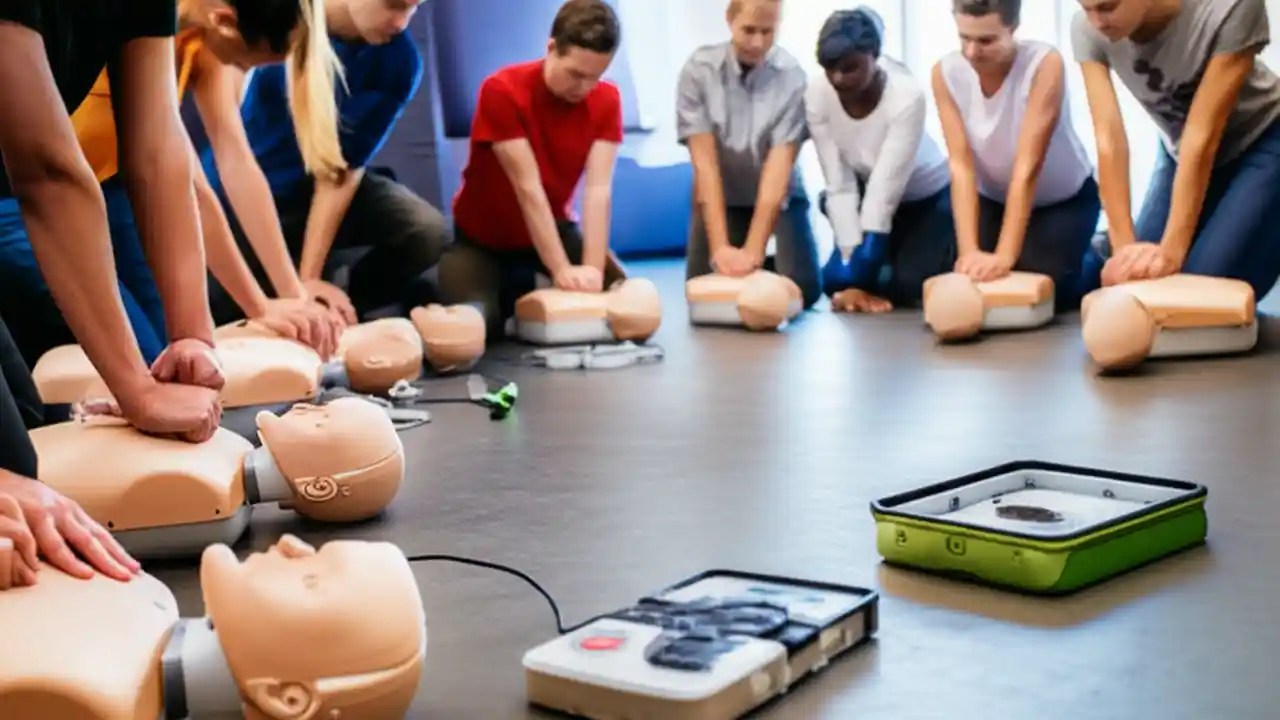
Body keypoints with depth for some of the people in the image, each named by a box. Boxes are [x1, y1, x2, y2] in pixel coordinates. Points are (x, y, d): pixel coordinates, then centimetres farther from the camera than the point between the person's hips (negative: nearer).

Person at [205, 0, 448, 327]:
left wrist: (308, 277, -23)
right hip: (239, 196, -2)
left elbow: (342, 168, -15)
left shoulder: (398, 59, -18)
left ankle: (337, 312, 3)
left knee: (428, 231, -22)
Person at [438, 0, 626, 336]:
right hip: (482, 236, -3)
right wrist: (561, 271, -35)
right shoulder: (502, 91, -26)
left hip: (554, 227, 4)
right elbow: (528, 186, -30)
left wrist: (594, 267, -34)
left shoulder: (607, 100, -13)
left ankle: (529, 293, 12)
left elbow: (599, 188, -21)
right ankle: (508, 296, 9)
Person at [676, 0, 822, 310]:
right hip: (720, 198, 1)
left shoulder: (793, 76, -21)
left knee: (803, 290, -16)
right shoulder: (698, 70, -19)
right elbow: (705, 162, -22)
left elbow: (779, 166, -25)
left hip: (779, 198, 0)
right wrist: (720, 246, -30)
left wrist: (754, 249, -34)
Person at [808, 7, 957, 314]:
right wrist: (850, 265, -28)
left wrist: (859, 274, -36)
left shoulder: (907, 96, -32)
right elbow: (840, 187, -21)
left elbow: (885, 190, -35)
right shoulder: (817, 95, -22)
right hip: (871, 202, 3)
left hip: (929, 199, -3)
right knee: (837, 280, -13)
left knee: (909, 284, -20)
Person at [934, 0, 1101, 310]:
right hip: (993, 199, 3)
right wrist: (969, 250, -36)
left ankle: (1088, 267, 11)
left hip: (1065, 199, -3)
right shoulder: (945, 73, -20)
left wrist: (1004, 255, -41)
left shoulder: (1044, 63, -30)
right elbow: (960, 166, -25)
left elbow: (1027, 167, -35)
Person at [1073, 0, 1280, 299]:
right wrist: (1123, 246, -34)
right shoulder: (1087, 28, -24)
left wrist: (1173, 249, -38)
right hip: (1179, 150, 4)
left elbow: (1202, 137, -34)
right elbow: (1109, 140, -27)